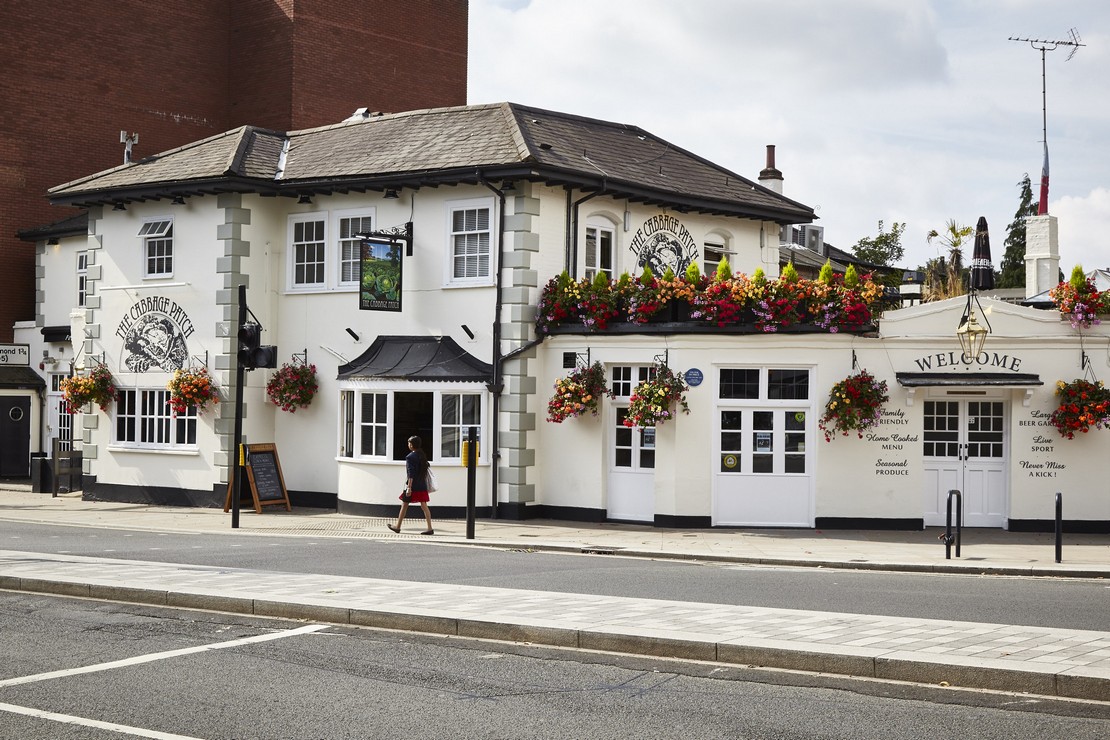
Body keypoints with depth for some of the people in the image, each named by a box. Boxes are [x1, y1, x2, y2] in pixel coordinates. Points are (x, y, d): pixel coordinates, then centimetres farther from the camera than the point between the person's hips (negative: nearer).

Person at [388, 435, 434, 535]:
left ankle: (397, 526, 20)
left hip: (413, 485, -6)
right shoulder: (423, 455, 8)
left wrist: (409, 487, -18)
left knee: (404, 505, 8)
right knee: (424, 505, 3)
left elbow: (411, 474, -18)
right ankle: (430, 528, -5)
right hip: (422, 485, 6)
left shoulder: (410, 457, -13)